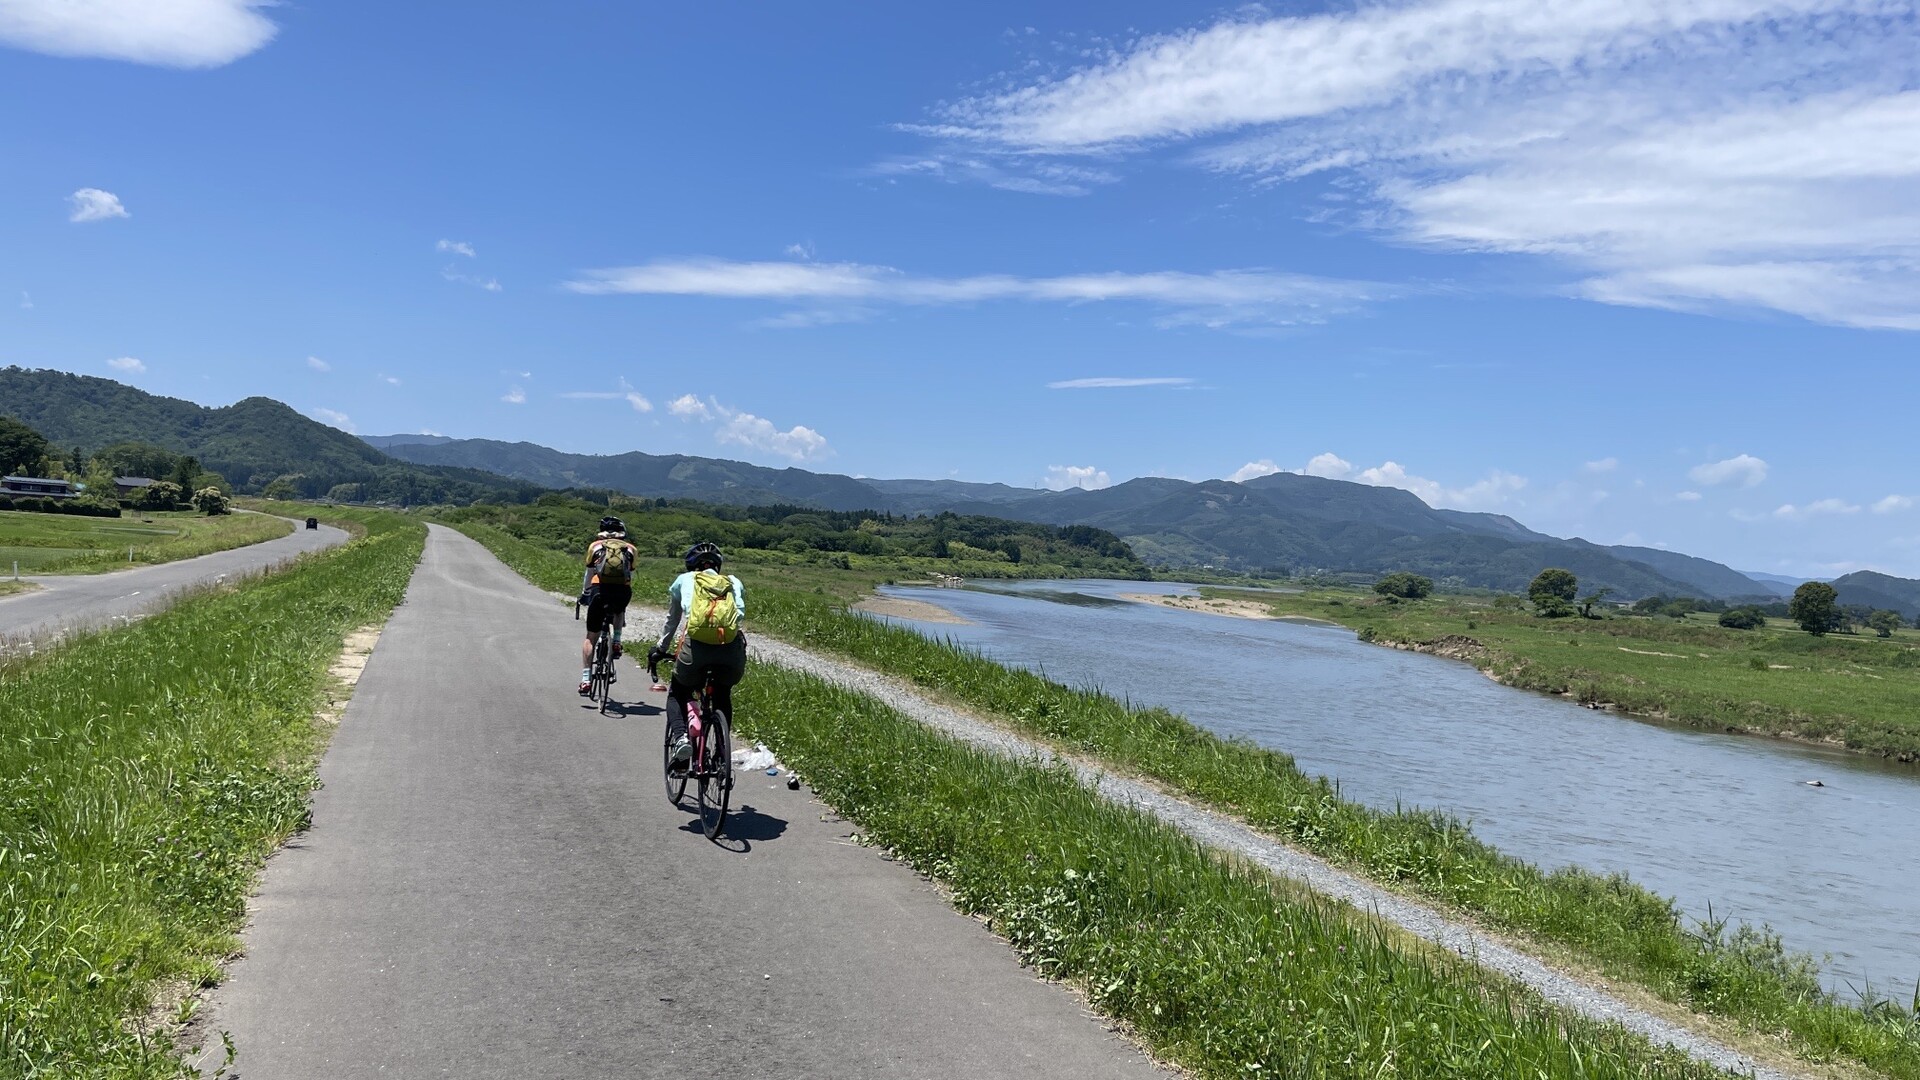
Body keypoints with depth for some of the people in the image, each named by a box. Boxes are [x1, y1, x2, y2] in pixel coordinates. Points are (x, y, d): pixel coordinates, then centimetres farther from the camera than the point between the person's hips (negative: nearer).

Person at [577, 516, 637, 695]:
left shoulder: (595, 546, 20)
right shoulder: (630, 549, 21)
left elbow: (588, 574, 25)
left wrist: (584, 594, 41)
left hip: (600, 590, -1)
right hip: (623, 591, 1)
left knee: (590, 637, 11)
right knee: (620, 611, 39)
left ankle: (586, 680, 4)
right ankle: (616, 643, 19)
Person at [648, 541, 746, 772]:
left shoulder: (684, 580, 25)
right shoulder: (734, 583, 27)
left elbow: (672, 620, 35)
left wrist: (660, 649, 50)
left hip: (696, 647, -2)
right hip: (732, 649, 2)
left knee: (677, 693, 27)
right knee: (723, 696, 31)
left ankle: (680, 737, 1)